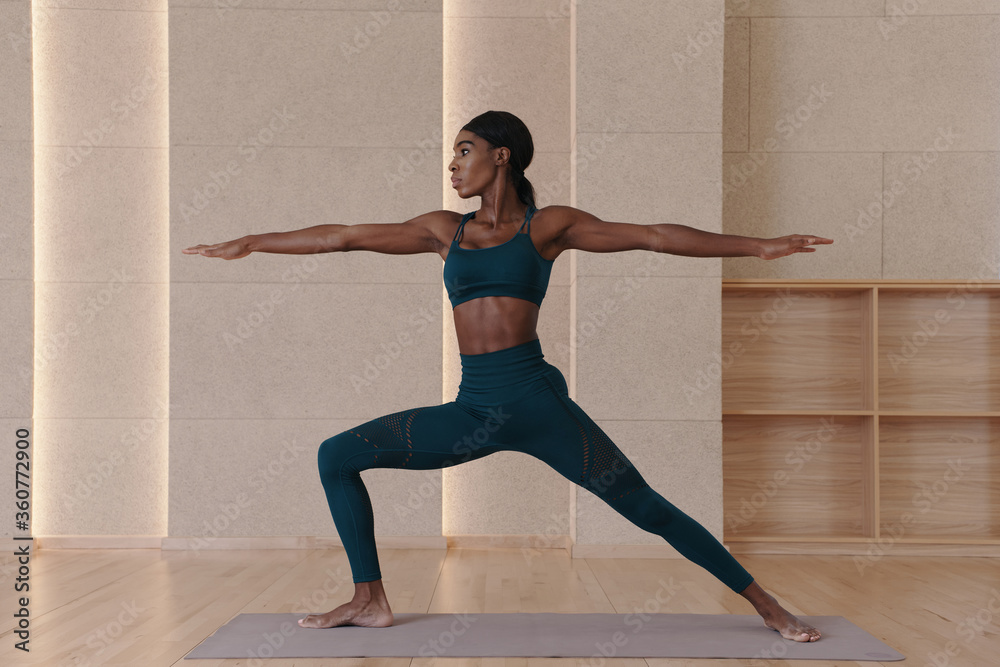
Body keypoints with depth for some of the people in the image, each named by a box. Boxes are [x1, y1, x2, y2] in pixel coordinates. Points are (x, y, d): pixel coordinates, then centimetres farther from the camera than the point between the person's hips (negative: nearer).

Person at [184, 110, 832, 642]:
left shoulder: (548, 225, 4)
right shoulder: (446, 230, 14)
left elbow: (654, 236, 0)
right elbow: (345, 235, 18)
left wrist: (759, 245, -4)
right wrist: (248, 243, 23)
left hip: (535, 402, -4)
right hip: (472, 411, 4)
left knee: (645, 507, -6)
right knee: (336, 457, 2)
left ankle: (766, 605, 9)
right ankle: (371, 600, 12)